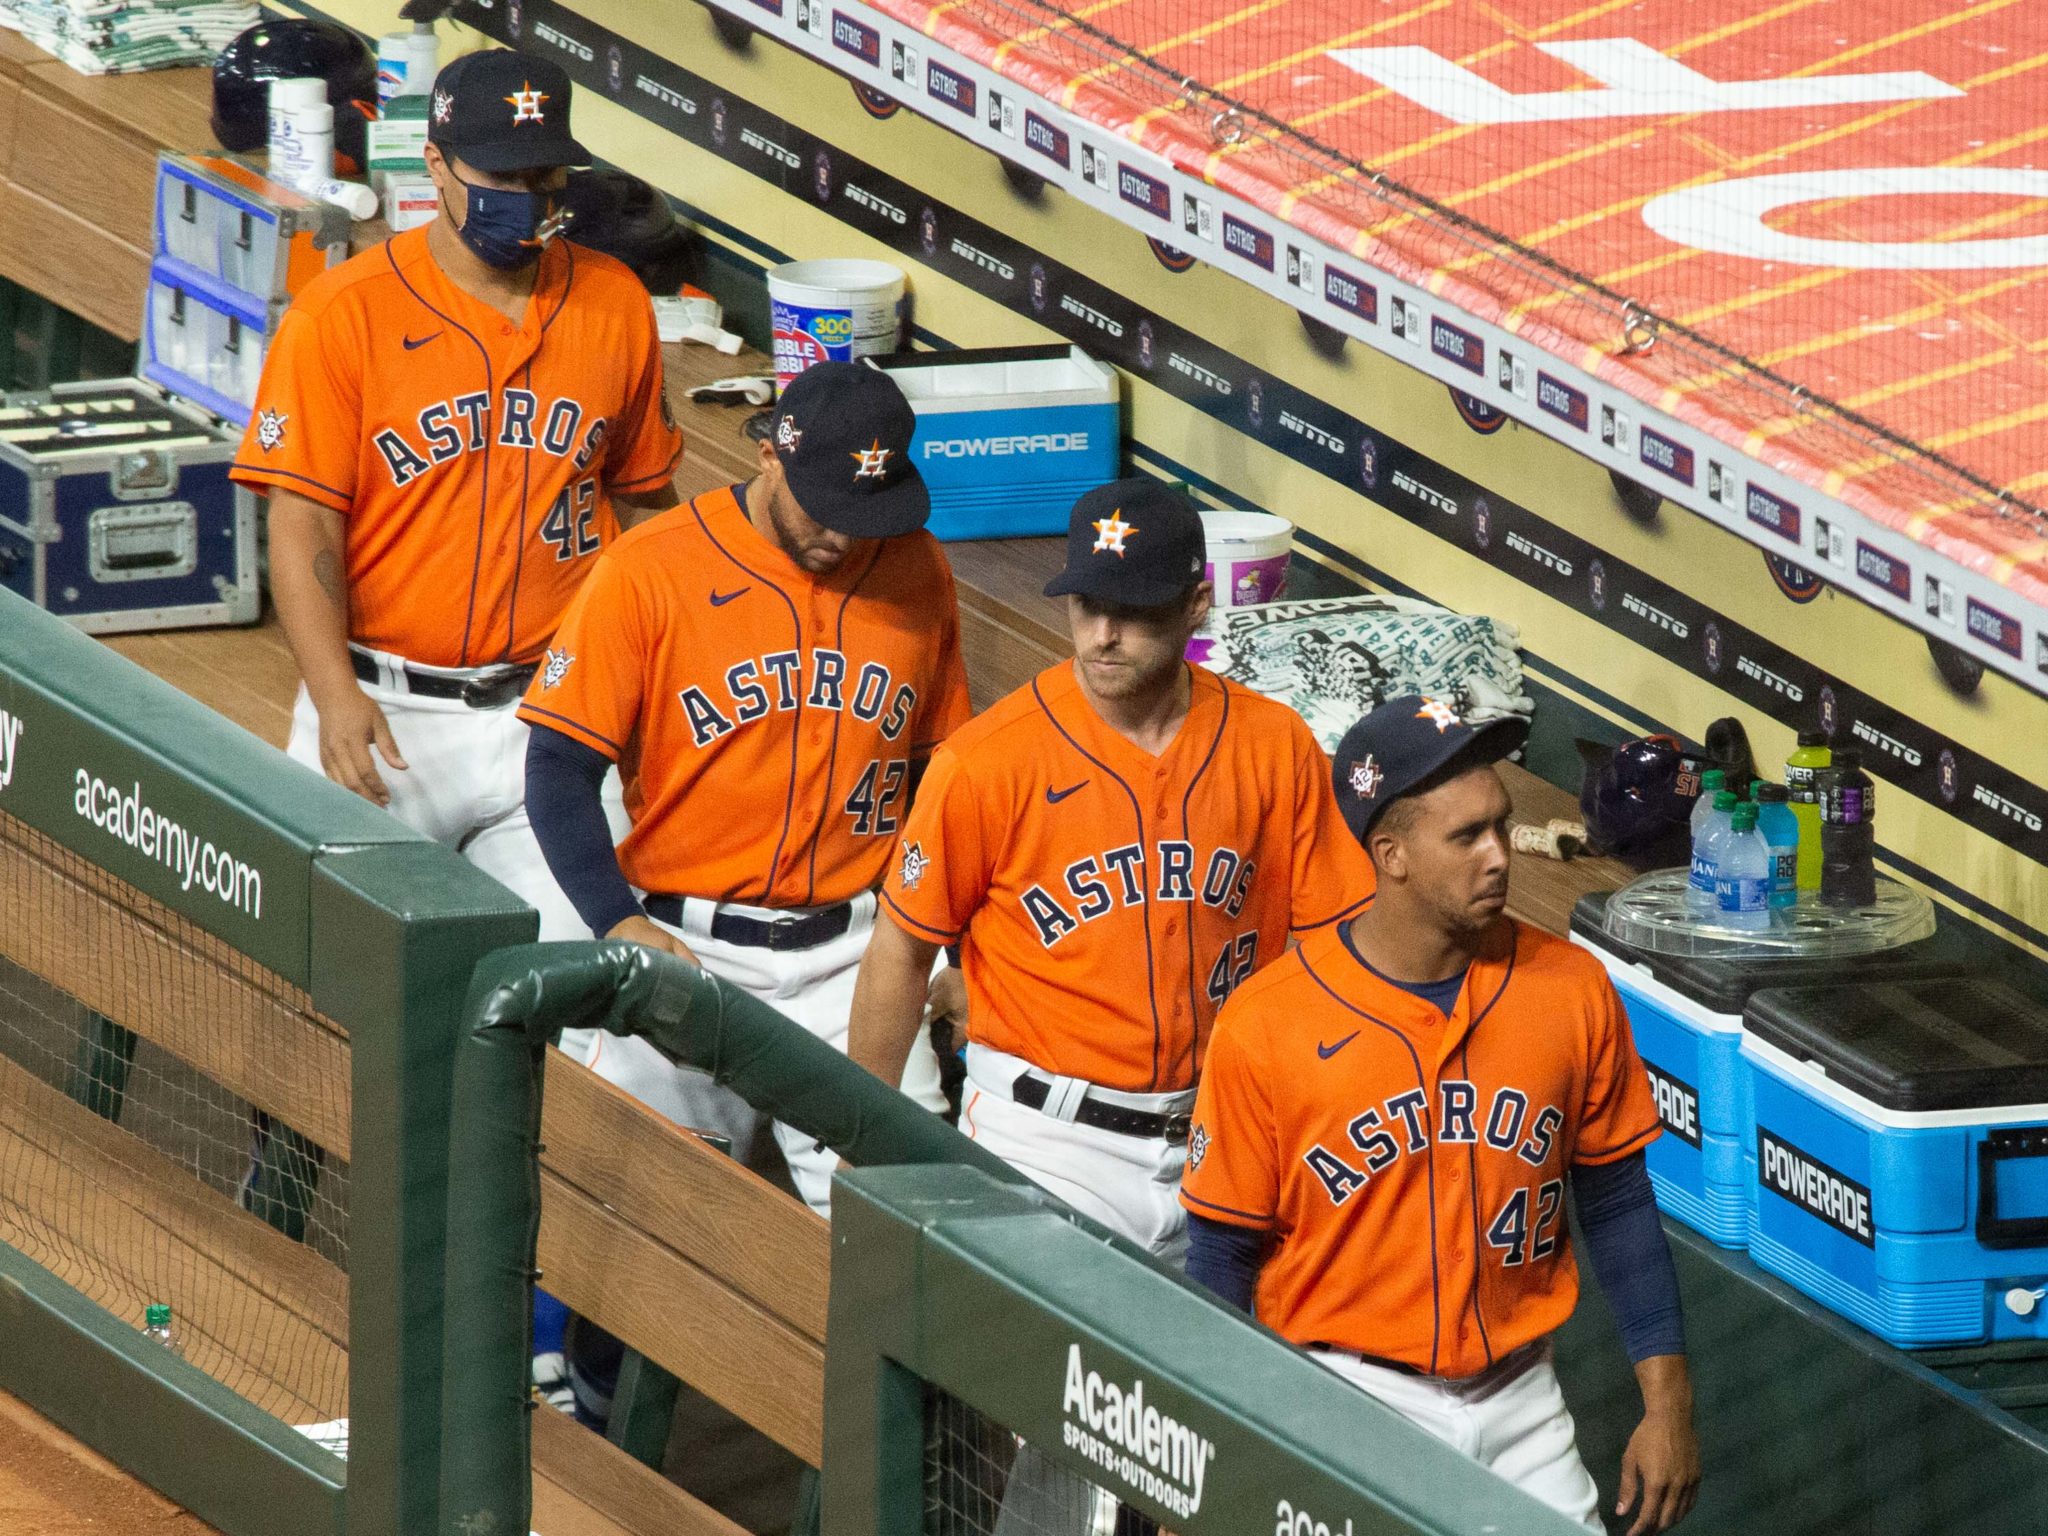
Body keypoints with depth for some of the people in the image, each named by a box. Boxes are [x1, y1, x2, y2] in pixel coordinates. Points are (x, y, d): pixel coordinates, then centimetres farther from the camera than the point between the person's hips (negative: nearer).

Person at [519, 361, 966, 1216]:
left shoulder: (917, 574, 6)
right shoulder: (650, 571, -5)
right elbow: (560, 768, -6)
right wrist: (622, 928, -18)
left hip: (853, 951, 2)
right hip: (685, 944, -2)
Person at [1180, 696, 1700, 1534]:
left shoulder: (1569, 987, -2)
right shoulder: (1264, 1026, -11)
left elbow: (1617, 1204, 6)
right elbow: (1223, 1254, -3)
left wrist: (1666, 1403, 3)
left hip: (1520, 1401, 3)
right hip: (1350, 1399, -3)